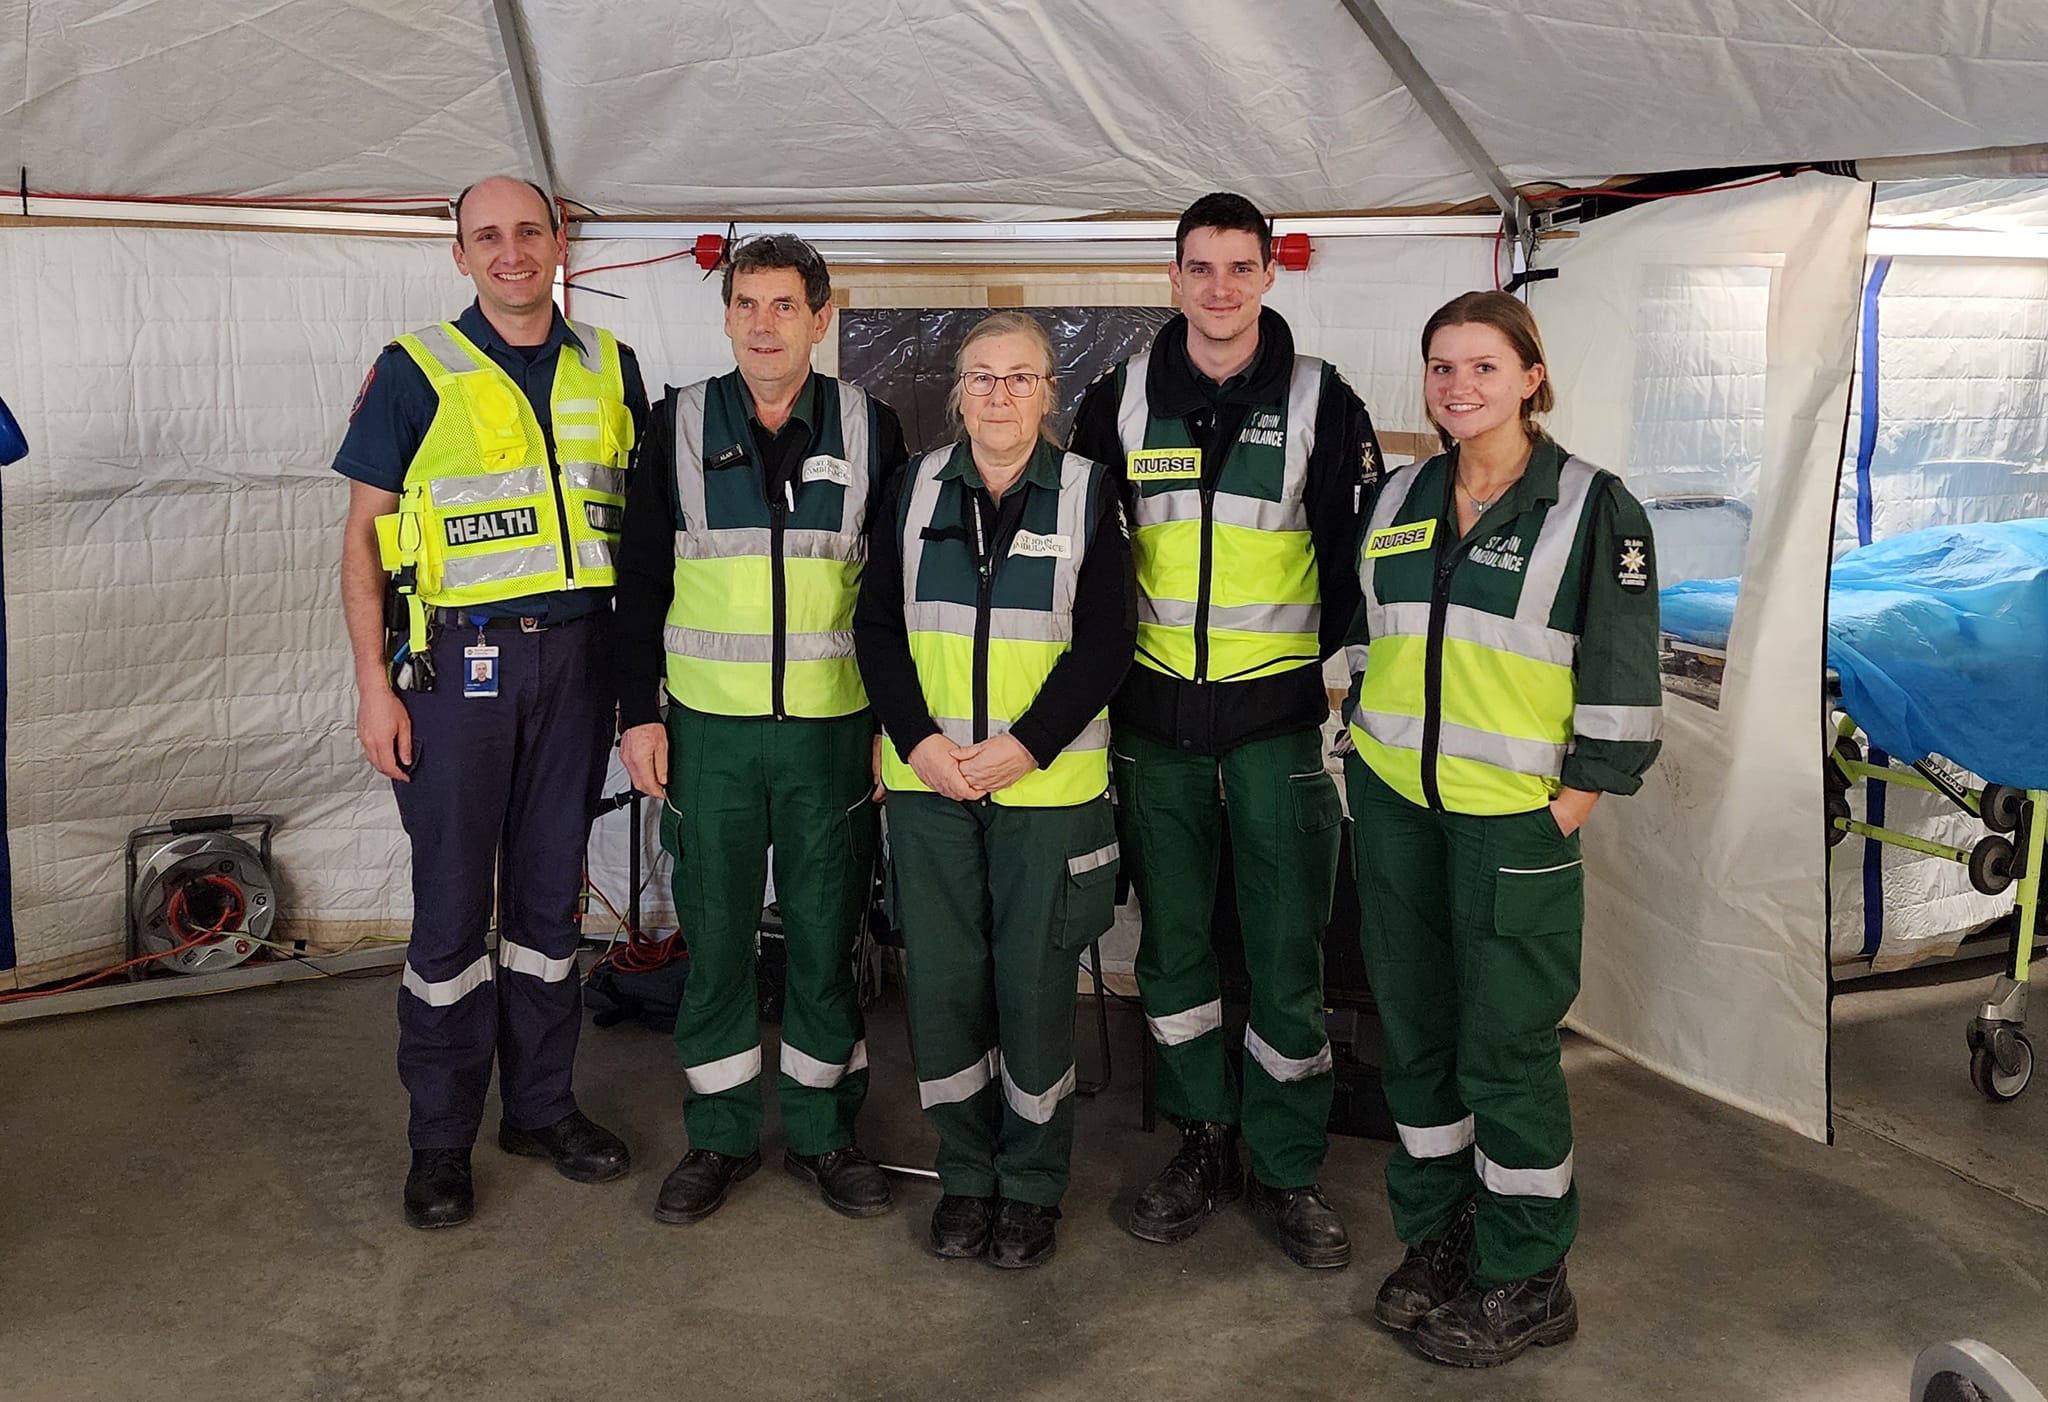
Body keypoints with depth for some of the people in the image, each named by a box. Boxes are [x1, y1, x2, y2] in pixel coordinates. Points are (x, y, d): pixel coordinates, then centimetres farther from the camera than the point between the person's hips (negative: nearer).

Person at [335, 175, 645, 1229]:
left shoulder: (610, 369, 9)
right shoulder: (415, 371, -1)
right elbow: (363, 534, -1)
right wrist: (374, 684, -8)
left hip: (576, 655, 3)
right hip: (458, 662, -3)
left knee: (550, 893, 12)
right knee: (452, 906, 1)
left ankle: (542, 1105, 26)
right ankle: (440, 1142, 14)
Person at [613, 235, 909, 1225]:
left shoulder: (870, 429, 3)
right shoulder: (679, 426, 4)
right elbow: (641, 579, 6)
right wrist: (638, 713, 1)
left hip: (834, 730, 0)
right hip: (708, 728, 1)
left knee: (826, 937, 7)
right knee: (713, 934, 7)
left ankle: (822, 1133, 23)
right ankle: (721, 1136, 23)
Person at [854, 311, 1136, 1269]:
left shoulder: (1086, 491, 0)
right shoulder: (918, 488, 7)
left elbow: (1107, 639, -5)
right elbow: (877, 624, 5)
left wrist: (1026, 746, -14)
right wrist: (918, 739, -8)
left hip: (1047, 785, -2)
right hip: (929, 781, 2)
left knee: (1035, 985, 3)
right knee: (941, 983, 6)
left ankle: (1031, 1186, 22)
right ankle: (966, 1176, 24)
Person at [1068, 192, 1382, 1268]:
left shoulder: (1319, 400, -1)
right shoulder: (1121, 400, 5)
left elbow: (1356, 559, 2)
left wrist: (1344, 689, -3)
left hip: (1279, 713, -2)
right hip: (1155, 714, 2)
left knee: (1286, 949, 1)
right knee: (1172, 941, 10)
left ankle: (1287, 1168, 17)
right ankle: (1204, 1144, 27)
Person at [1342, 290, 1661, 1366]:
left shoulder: (1594, 507, -6)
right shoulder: (1400, 499, 10)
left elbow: (1621, 681, -6)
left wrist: (1569, 810, -9)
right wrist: (1367, 756, 13)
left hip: (1513, 814, -5)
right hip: (1394, 802, 5)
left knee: (1504, 1046, 0)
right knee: (1414, 1027, 13)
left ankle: (1525, 1282, 17)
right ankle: (1435, 1238, 29)